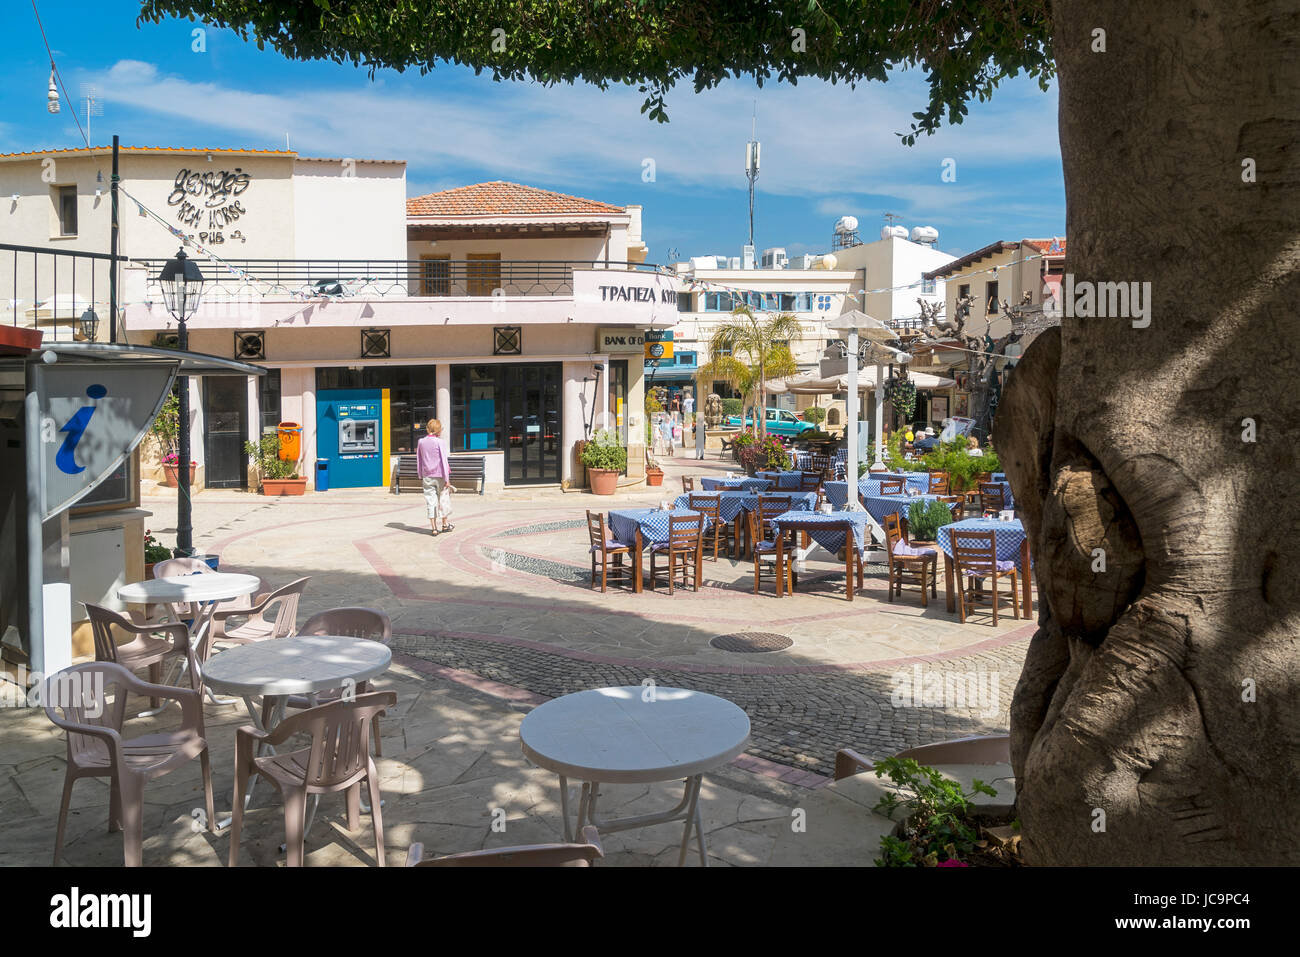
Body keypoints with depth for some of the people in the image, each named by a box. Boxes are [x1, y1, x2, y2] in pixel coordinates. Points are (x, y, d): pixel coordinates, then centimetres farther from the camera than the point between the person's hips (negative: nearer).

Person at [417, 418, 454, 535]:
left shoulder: (421, 442, 4)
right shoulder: (440, 442, -11)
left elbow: (419, 461, 10)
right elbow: (444, 461, -13)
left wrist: (421, 476, 18)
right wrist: (446, 479, -10)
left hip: (427, 476, 4)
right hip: (439, 475, -4)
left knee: (430, 501, 5)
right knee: (442, 499, 11)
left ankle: (434, 528, 5)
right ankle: (445, 524, 24)